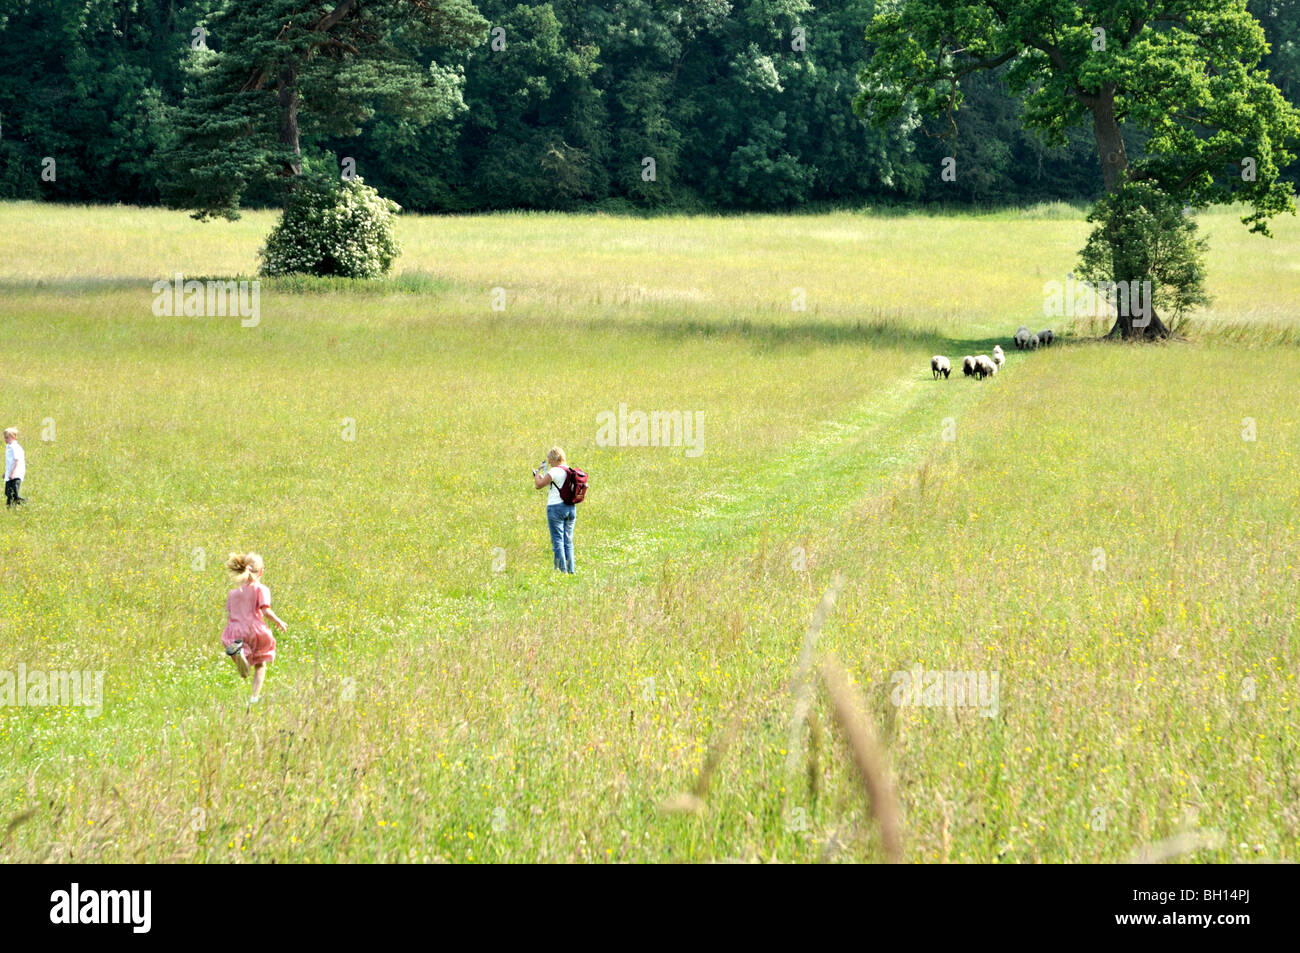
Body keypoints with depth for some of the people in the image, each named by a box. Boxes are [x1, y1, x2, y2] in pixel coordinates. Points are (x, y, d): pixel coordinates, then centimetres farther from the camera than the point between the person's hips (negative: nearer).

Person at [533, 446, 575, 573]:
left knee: (557, 540, -3)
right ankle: (570, 569, 10)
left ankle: (561, 569, -6)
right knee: (568, 541, 10)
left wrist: (538, 472, 6)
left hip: (556, 508, -7)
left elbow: (538, 485, -10)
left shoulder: (555, 471, -13)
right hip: (571, 507, 7)